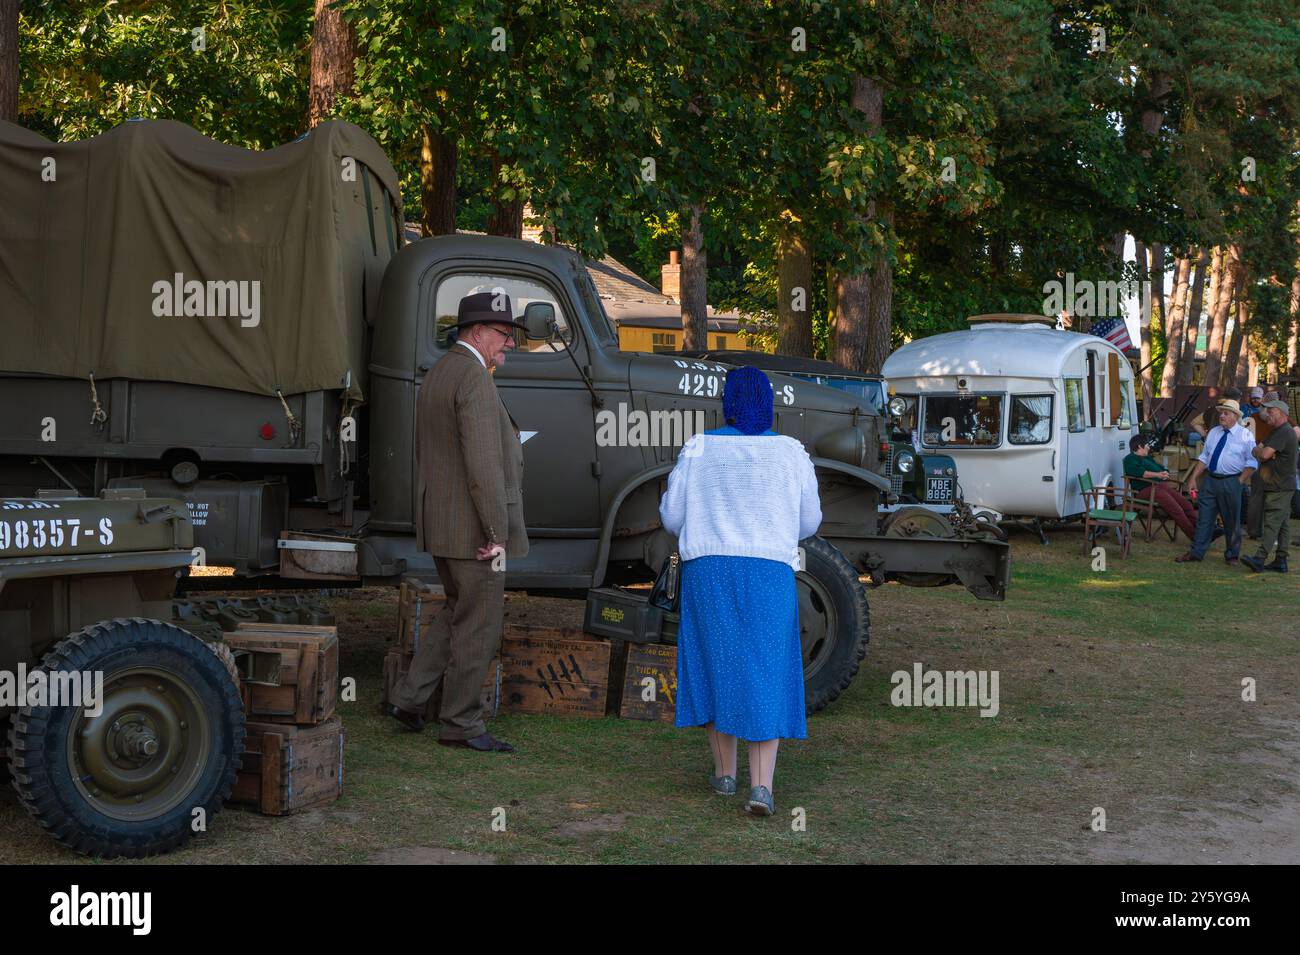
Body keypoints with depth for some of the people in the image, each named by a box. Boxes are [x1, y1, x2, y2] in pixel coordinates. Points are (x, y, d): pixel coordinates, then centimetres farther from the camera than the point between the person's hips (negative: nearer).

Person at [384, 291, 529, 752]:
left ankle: (409, 697, 19)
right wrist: (497, 535, -21)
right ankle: (461, 723, 10)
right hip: (474, 527, -9)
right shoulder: (475, 378, -17)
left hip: (439, 523, 10)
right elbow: (483, 464, -23)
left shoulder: (436, 375, 14)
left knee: (458, 611, 22)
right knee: (478, 626, 2)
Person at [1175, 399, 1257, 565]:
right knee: (1204, 517, 6)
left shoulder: (1245, 435, -4)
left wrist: (1240, 482, -13)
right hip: (1210, 480, 4)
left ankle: (1232, 555, 19)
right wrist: (1193, 478, 7)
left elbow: (1251, 463, -6)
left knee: (1232, 520, 6)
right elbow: (1204, 457, 14)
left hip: (1231, 482, -4)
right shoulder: (1214, 432, 10)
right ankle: (1196, 552, 13)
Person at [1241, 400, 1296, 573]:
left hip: (1280, 488, -10)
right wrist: (1260, 451, 0)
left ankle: (1260, 558, -20)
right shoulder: (1277, 432, 21)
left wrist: (1258, 450, 0)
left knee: (1272, 523, -14)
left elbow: (1265, 454, -21)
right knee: (1282, 525, 10)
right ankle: (1280, 561, 12)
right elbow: (1261, 455, 23)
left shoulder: (1284, 432, -14)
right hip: (1279, 486, 10)